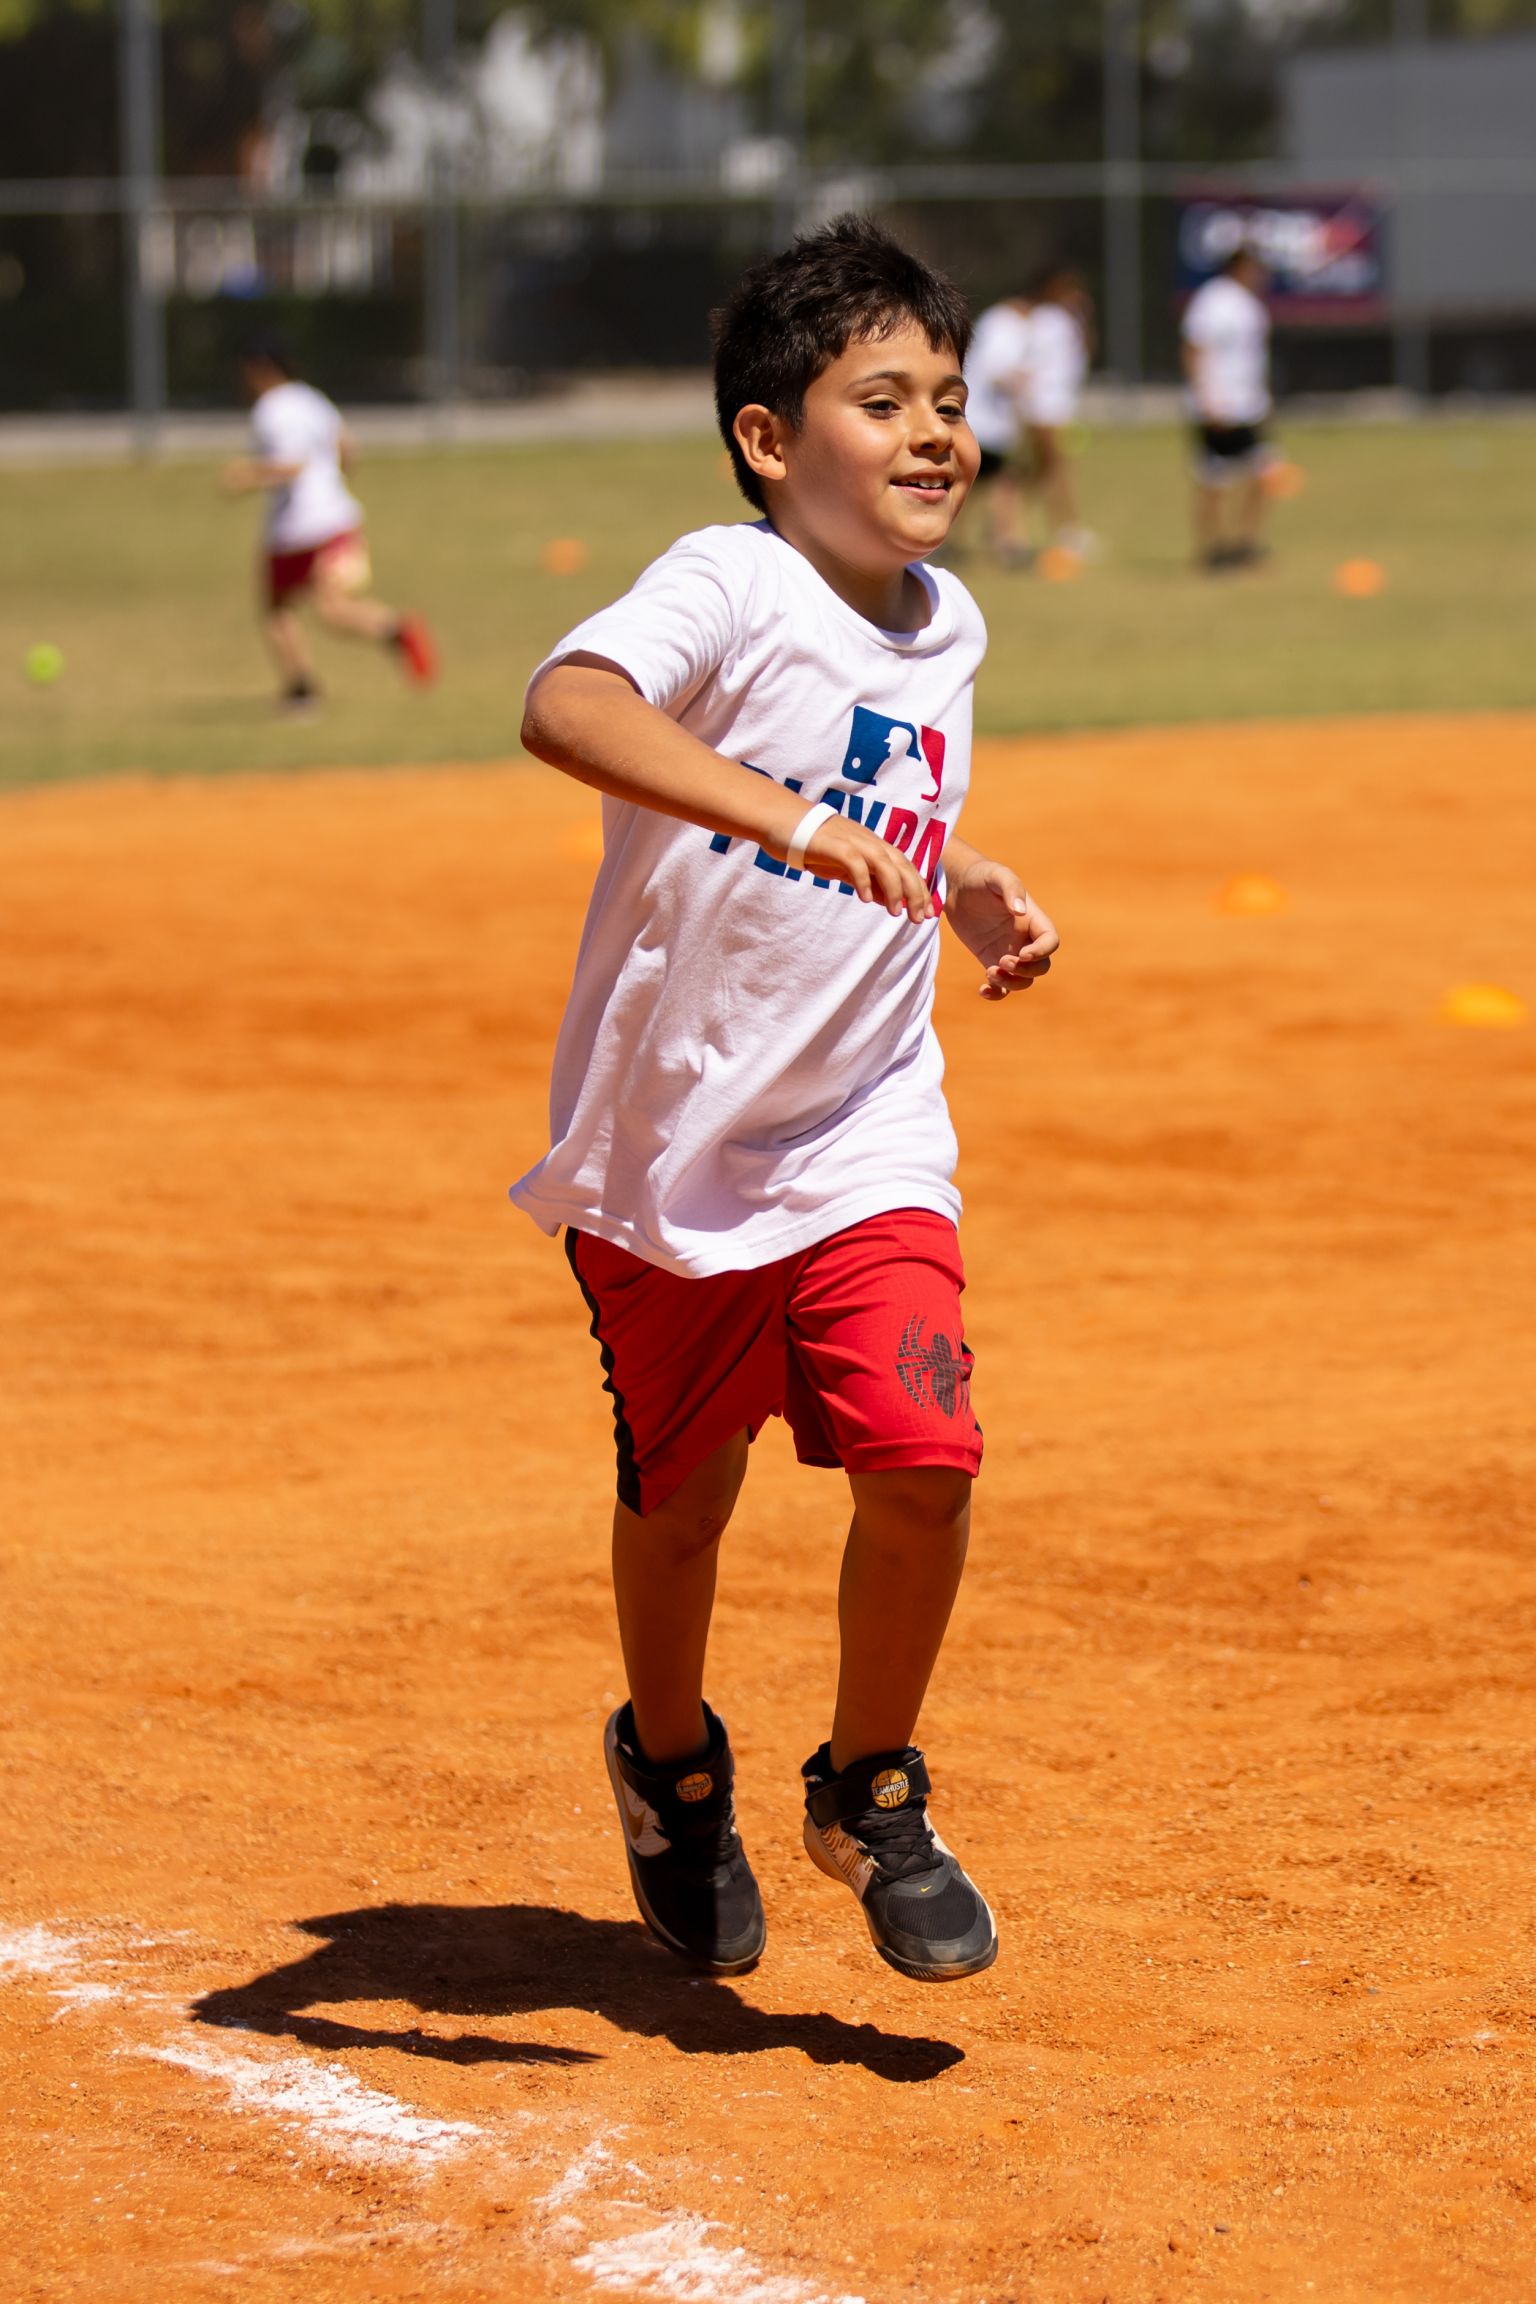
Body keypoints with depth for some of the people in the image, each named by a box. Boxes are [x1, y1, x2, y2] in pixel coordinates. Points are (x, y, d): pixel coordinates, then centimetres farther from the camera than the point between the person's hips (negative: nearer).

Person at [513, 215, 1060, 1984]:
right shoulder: (731, 588, -17)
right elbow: (565, 705, -38)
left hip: (866, 1137, 4)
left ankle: (871, 1792, 11)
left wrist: (969, 896, 6)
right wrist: (783, 815, -49)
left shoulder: (945, 628, 6)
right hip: (669, 1137, -4)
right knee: (680, 1496, 10)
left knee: (920, 1463, -14)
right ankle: (672, 1767, 41)